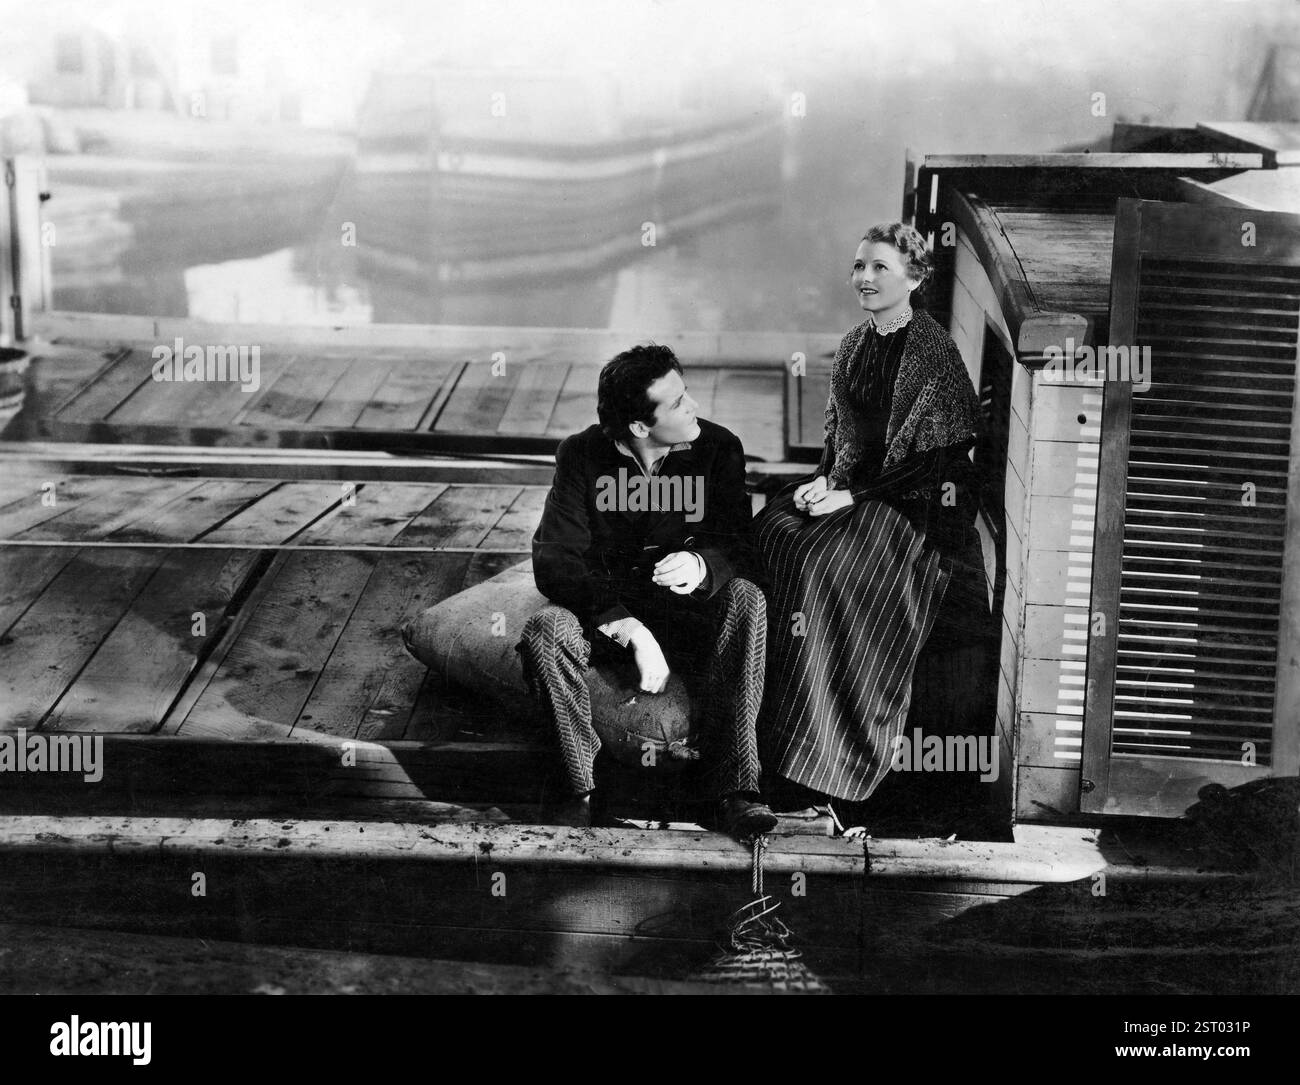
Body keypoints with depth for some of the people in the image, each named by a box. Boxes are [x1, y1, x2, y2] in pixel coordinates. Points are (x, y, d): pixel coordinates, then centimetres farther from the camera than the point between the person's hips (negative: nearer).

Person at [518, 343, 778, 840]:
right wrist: (630, 629, -30)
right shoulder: (582, 454, -10)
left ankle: (737, 788, -32)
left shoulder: (719, 448, -7)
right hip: (601, 604, -1)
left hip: (687, 606, 1)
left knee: (746, 599, -31)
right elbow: (553, 561, -17)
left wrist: (701, 564, -38)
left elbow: (741, 547, -11)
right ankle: (582, 788, -19)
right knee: (544, 630, -32)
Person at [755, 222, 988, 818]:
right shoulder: (854, 346, 11)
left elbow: (929, 457, -15)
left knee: (827, 561, -28)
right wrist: (825, 481, 0)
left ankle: (832, 750, -19)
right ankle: (768, 718, -9)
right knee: (769, 532, -14)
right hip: (848, 488, 7)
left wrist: (853, 496, -17)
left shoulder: (932, 351, -12)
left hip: (916, 503, -7)